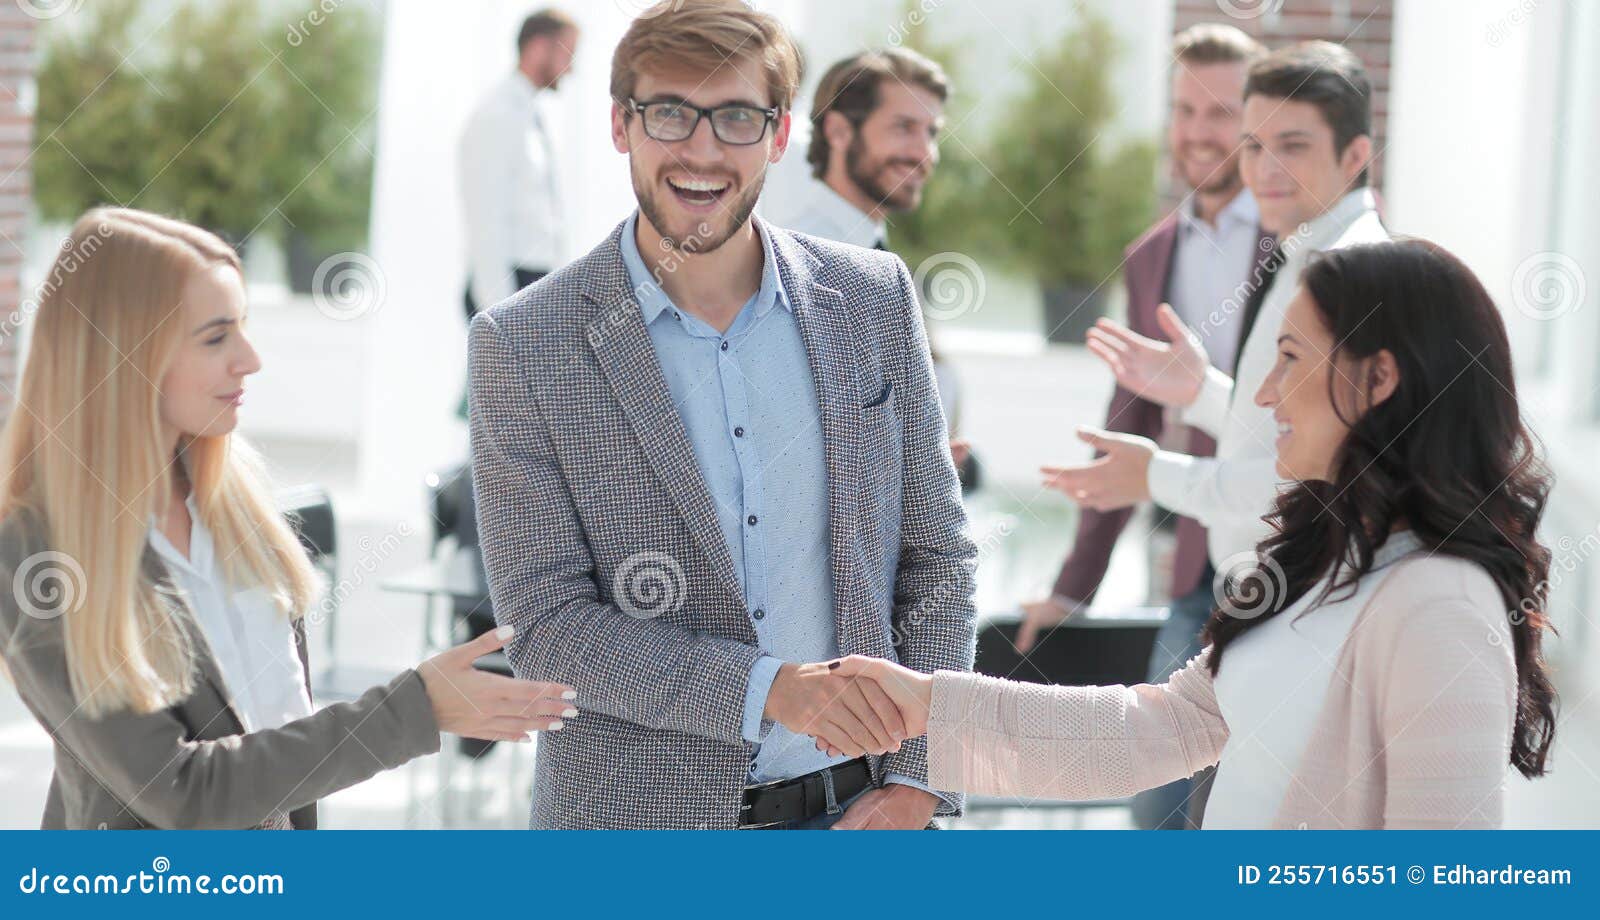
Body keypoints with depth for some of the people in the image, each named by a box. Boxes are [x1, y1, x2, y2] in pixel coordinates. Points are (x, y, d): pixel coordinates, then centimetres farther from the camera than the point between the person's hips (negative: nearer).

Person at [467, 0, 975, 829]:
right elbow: (544, 626, -11)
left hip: (856, 812, 2)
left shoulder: (874, 300, 2)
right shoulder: (521, 348, -8)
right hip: (640, 822, -2)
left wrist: (915, 777, -3)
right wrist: (766, 688, -22)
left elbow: (935, 554, 6)